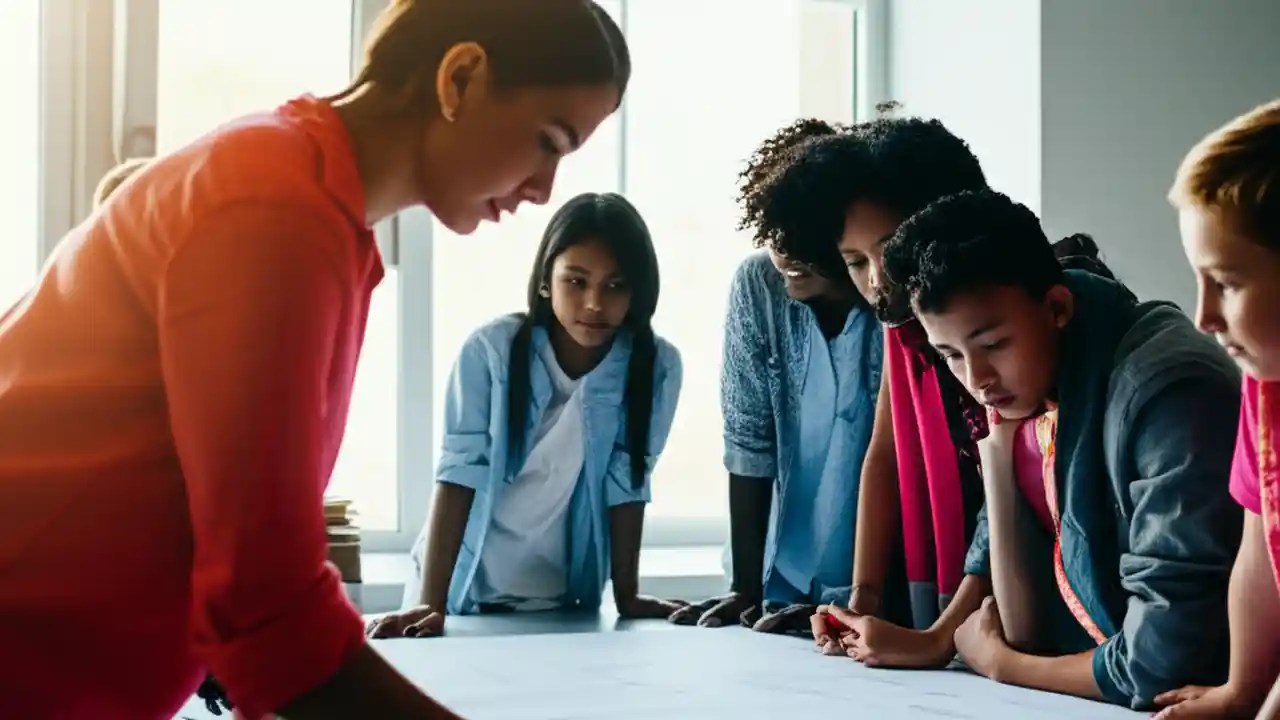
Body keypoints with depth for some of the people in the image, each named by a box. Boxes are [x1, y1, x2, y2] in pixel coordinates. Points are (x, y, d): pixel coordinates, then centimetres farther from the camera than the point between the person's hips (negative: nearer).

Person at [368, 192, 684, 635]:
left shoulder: (656, 367, -14)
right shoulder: (492, 349, -19)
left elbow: (626, 484, -6)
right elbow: (459, 474, -20)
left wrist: (627, 596, -5)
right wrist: (430, 602, -24)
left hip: (566, 600, 2)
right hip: (466, 588, -1)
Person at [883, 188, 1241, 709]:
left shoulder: (1167, 392, -21)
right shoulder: (1023, 400, 0)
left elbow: (1165, 664, -24)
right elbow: (1024, 636, 0)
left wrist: (999, 664, -7)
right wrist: (996, 443, -6)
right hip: (1088, 702, 6)